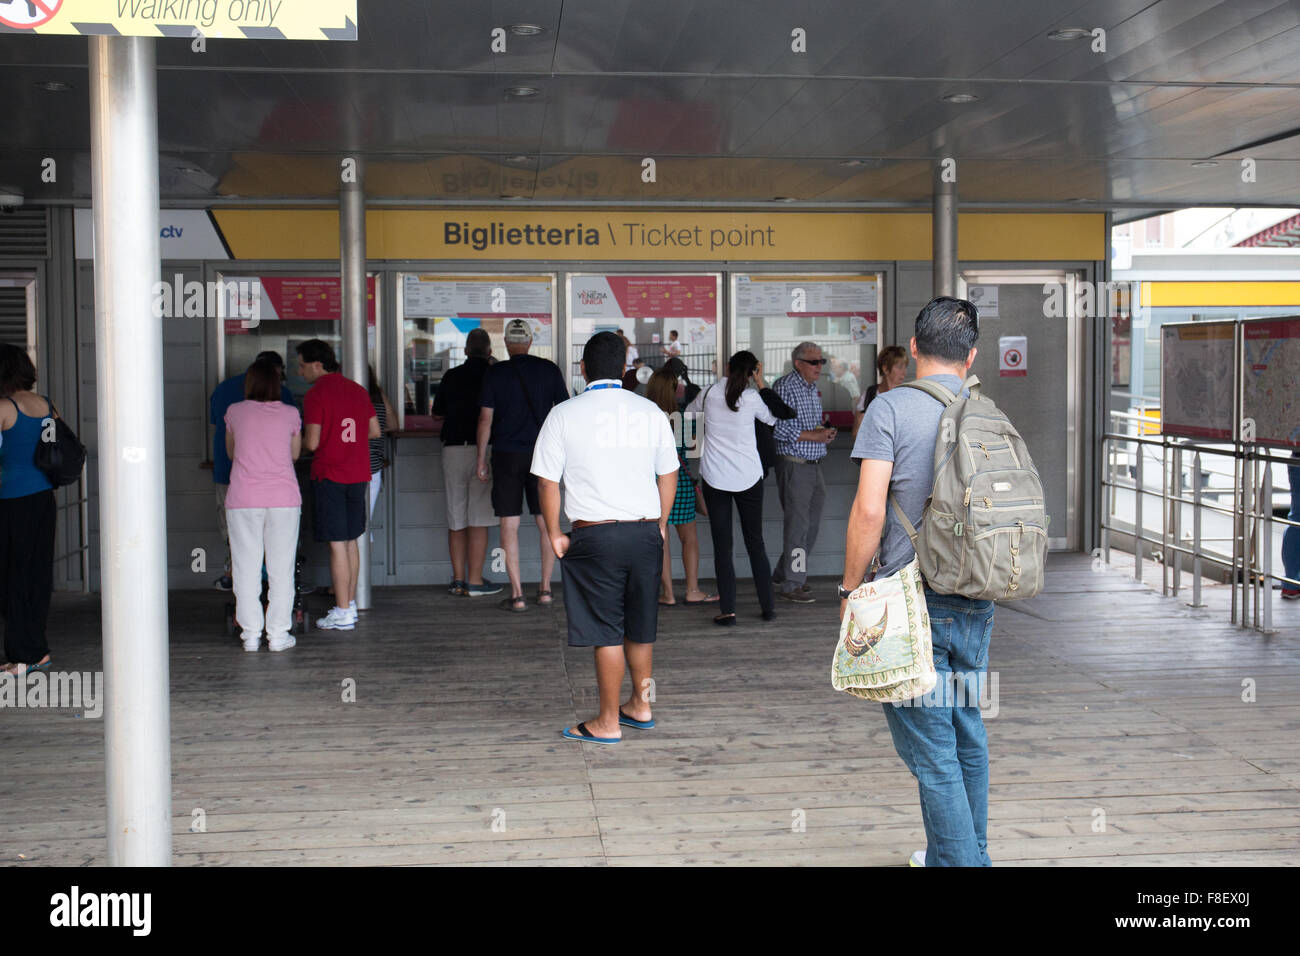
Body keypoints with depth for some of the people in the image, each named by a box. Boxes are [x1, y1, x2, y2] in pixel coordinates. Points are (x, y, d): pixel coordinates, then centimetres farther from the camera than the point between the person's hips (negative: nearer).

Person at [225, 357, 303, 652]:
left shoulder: (235, 412, 2)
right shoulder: (290, 414, 1)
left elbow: (231, 453, 16)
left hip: (243, 499, 0)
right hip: (283, 498, 0)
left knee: (246, 567, 6)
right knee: (281, 567, 6)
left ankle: (251, 634, 8)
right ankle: (278, 634, 7)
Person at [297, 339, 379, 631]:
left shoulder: (316, 394, -11)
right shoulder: (357, 389, 10)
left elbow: (312, 442, -15)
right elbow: (375, 431, 14)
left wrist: (296, 441, 6)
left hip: (329, 476, -7)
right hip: (358, 474, 7)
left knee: (337, 544, -4)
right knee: (351, 541, 16)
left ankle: (342, 613, -2)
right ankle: (350, 604, 23)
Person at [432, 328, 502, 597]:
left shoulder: (451, 377, 8)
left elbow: (437, 413, 19)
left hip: (452, 450, 3)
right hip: (482, 449, -3)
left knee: (456, 519, 9)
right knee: (478, 519, -1)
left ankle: (458, 580, 11)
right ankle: (474, 581, -1)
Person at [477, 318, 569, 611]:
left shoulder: (495, 373, -2)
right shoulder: (549, 370, 3)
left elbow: (485, 418, -3)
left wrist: (481, 460, 3)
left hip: (507, 455, -2)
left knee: (509, 526, 1)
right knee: (546, 524, 11)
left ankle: (517, 595, 0)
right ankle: (545, 589, 13)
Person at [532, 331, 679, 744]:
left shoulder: (565, 415, -4)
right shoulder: (650, 411, 5)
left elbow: (548, 481, -4)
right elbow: (668, 474, 11)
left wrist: (554, 534, 5)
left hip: (595, 535, -4)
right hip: (646, 531, 4)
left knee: (606, 631, 3)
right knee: (641, 625, 17)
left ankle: (608, 722, 11)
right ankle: (640, 706, 31)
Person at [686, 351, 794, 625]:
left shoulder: (709, 393, -4)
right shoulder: (752, 398, -7)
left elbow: (689, 412, 16)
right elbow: (773, 418, 12)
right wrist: (761, 384, 10)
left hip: (715, 476, 0)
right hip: (748, 476, 0)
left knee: (722, 545, 3)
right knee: (755, 541, 12)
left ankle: (728, 611, -2)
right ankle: (767, 607, 14)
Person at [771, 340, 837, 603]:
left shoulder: (813, 388, 16)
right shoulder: (785, 387, -12)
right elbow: (779, 428, -20)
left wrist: (825, 432, 9)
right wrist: (814, 435, -20)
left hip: (814, 463, 9)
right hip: (793, 464, -9)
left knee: (812, 522, 13)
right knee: (798, 522, -6)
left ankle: (783, 572, 28)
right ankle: (791, 585, 1)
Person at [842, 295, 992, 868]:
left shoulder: (890, 408, -9)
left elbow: (869, 509, -16)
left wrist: (851, 587, -5)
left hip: (913, 600, -6)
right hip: (977, 600, 6)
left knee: (930, 748, 0)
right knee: (967, 734, 19)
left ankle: (959, 861, 2)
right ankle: (971, 854, 32)